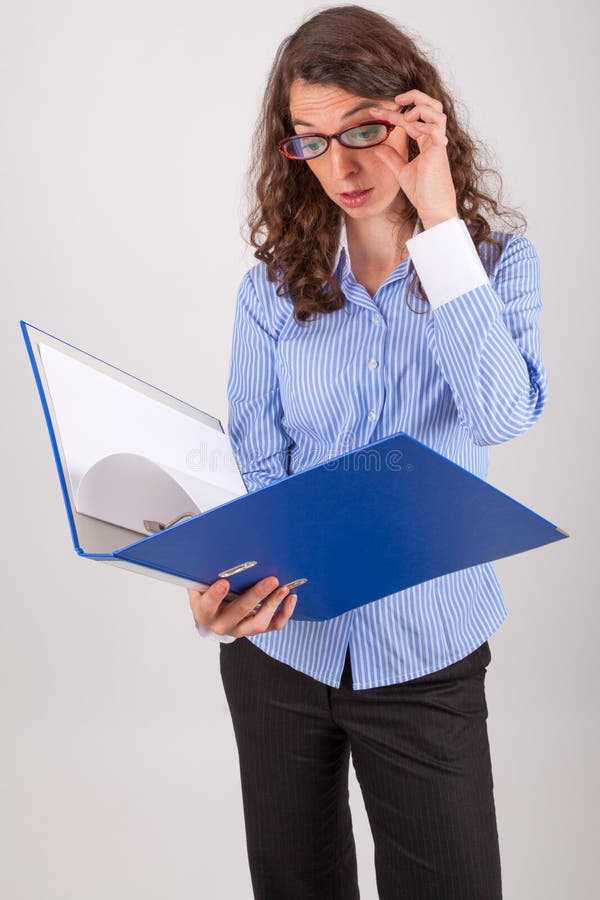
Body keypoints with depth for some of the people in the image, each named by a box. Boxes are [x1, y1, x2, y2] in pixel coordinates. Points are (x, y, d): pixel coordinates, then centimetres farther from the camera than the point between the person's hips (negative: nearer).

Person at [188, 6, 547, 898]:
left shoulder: (497, 261, -4)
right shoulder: (273, 287, -3)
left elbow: (503, 414, -23)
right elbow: (255, 470, -6)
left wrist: (440, 219, -23)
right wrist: (223, 586, -26)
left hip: (427, 653, -1)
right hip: (281, 643, 2)